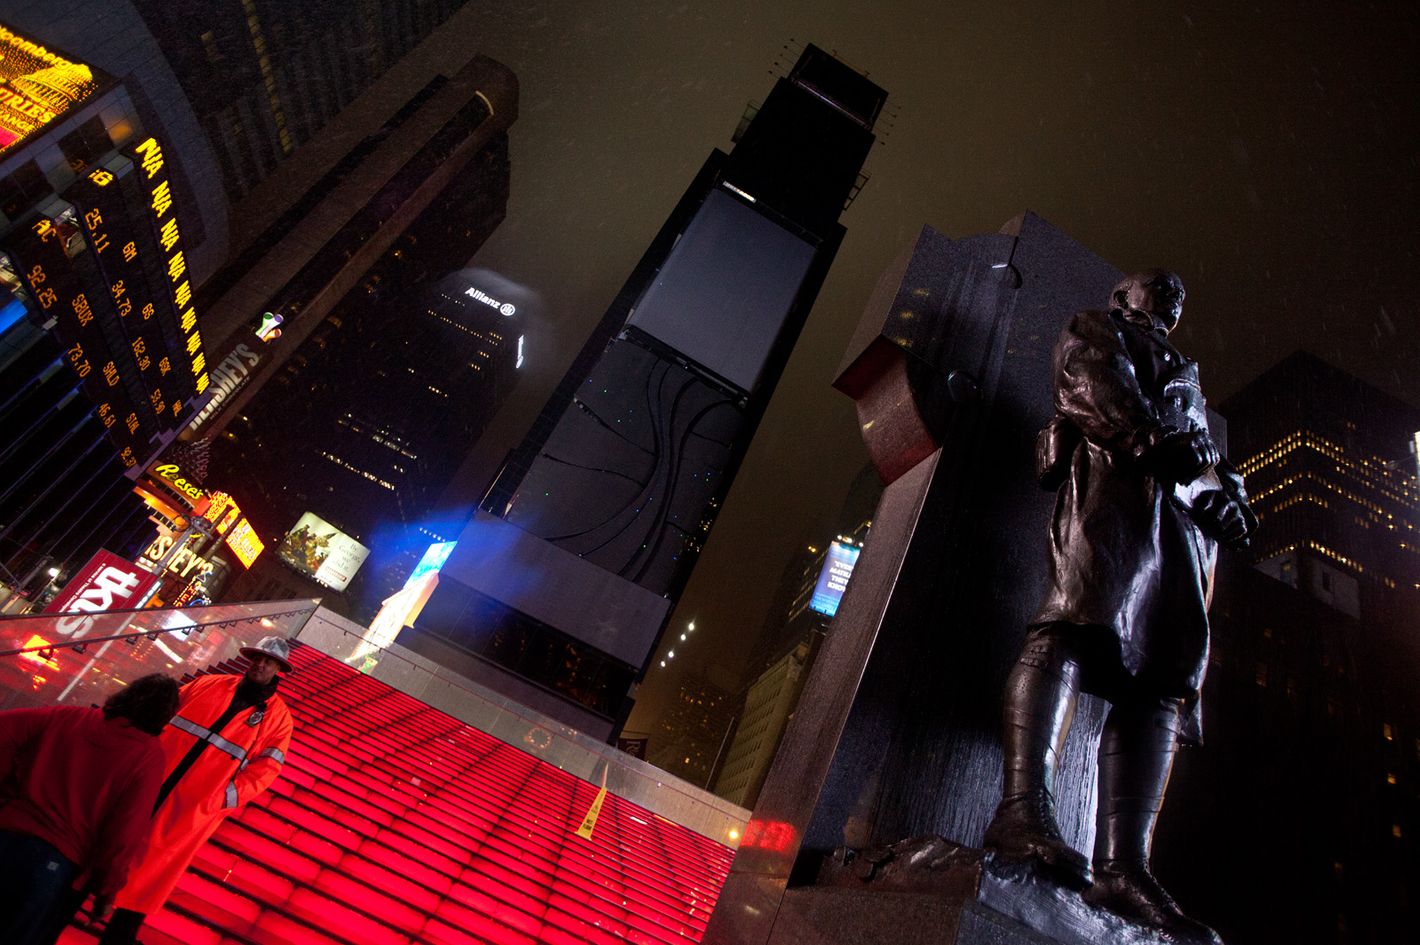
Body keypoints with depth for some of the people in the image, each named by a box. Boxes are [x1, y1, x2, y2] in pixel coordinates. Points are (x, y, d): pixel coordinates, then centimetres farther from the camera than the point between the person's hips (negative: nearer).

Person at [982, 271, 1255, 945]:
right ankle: (1024, 811, -40)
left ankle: (1121, 867, -20)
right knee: (1075, 624, -28)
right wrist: (1161, 442, -13)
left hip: (1185, 517, 7)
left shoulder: (1185, 376, 43)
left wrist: (1226, 489, 8)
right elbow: (1097, 385, 2)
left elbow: (1205, 449, 30)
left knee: (1161, 684, -11)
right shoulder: (1096, 329, 24)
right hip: (1114, 482, -6)